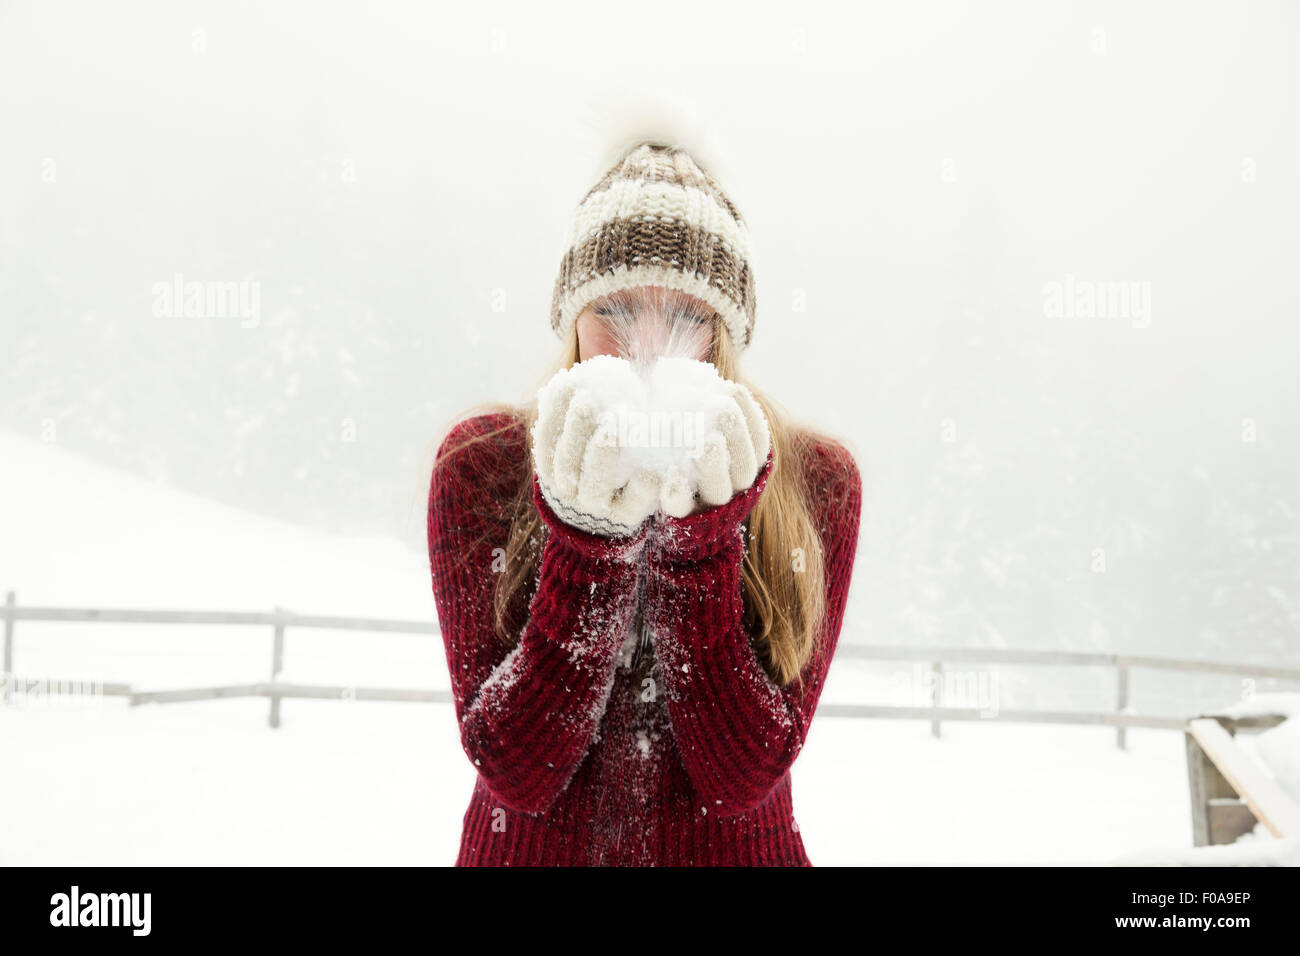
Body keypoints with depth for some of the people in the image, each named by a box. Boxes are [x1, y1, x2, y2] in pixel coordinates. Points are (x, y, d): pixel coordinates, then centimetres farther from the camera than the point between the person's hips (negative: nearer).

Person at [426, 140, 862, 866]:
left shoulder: (813, 482, -7)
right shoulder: (481, 465, -7)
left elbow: (742, 779, -12)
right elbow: (516, 776, -13)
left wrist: (699, 544, -21)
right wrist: (586, 544, -22)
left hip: (733, 851, 0)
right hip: (528, 850, 0)